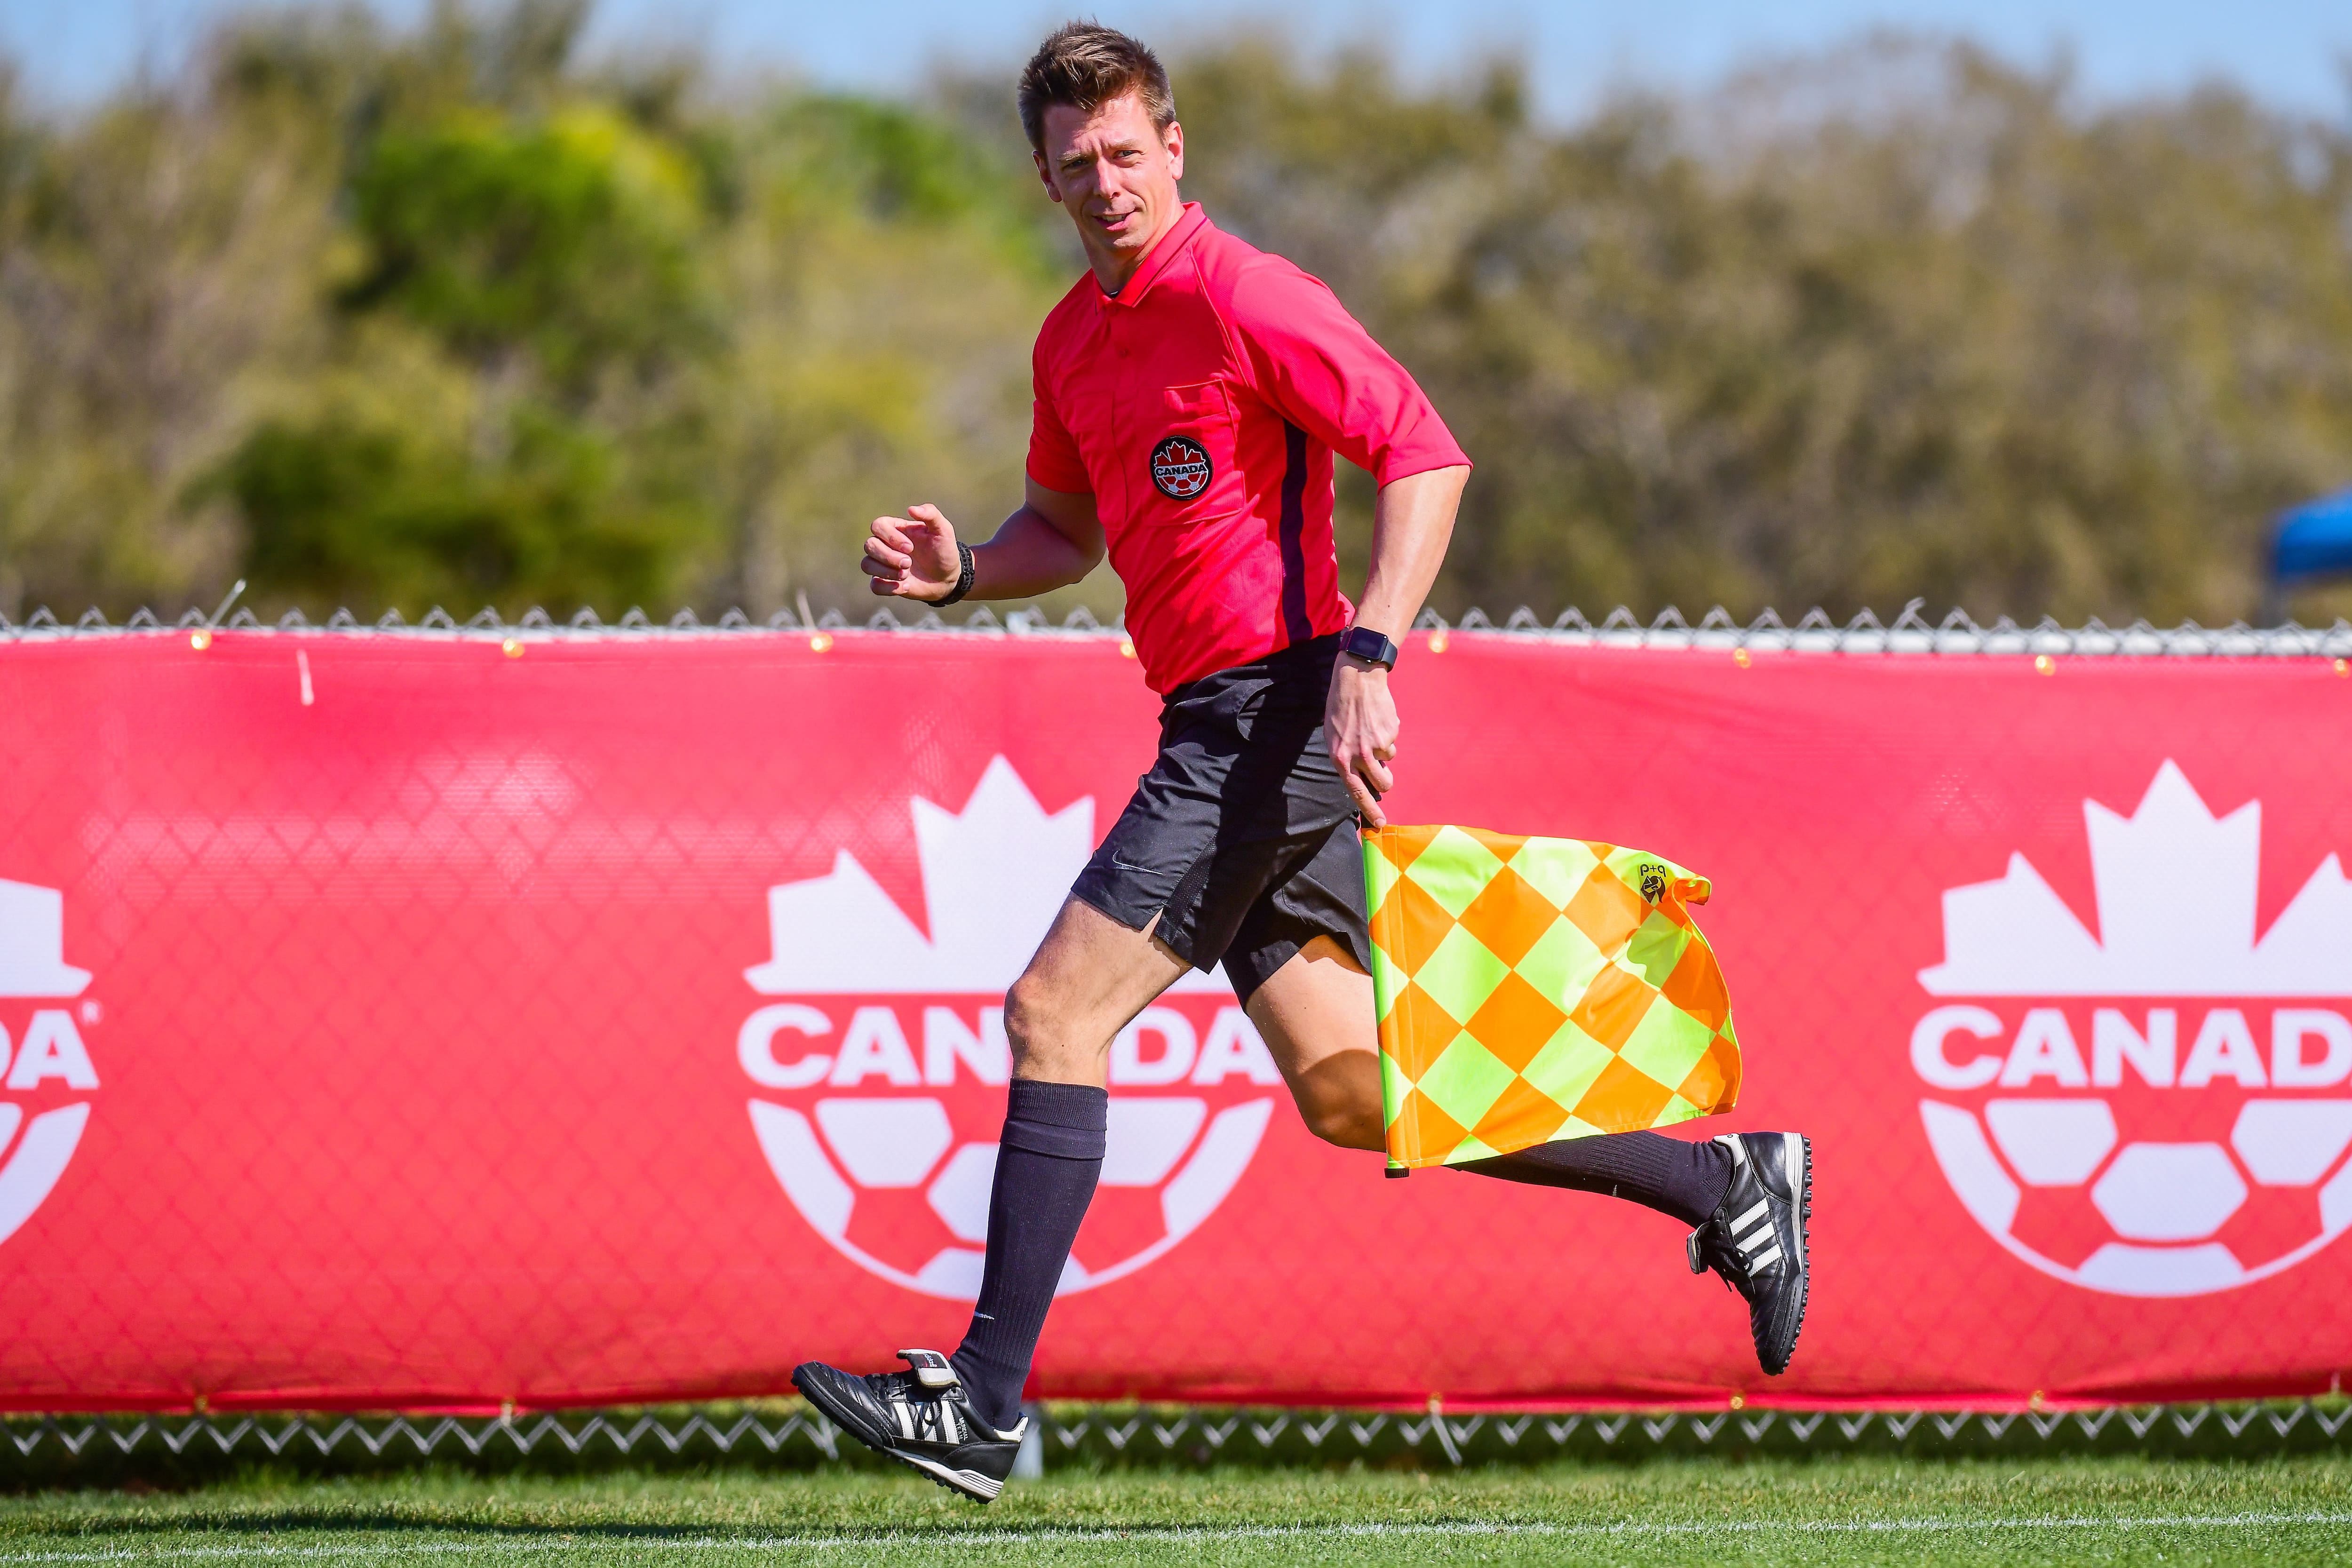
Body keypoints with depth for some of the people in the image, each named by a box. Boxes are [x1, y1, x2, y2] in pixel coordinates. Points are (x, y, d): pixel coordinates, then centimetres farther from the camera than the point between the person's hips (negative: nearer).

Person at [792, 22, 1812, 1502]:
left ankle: (985, 1404, -11)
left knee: (1057, 1011, -13)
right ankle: (1725, 1181, 17)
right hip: (1224, 727, 9)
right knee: (1349, 1094, 9)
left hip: (1279, 703, -9)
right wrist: (961, 569, 8)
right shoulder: (1075, 338, 16)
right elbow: (1069, 526, 30)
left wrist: (1363, 656, -24)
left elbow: (1425, 453, -16)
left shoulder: (1238, 295, -11)